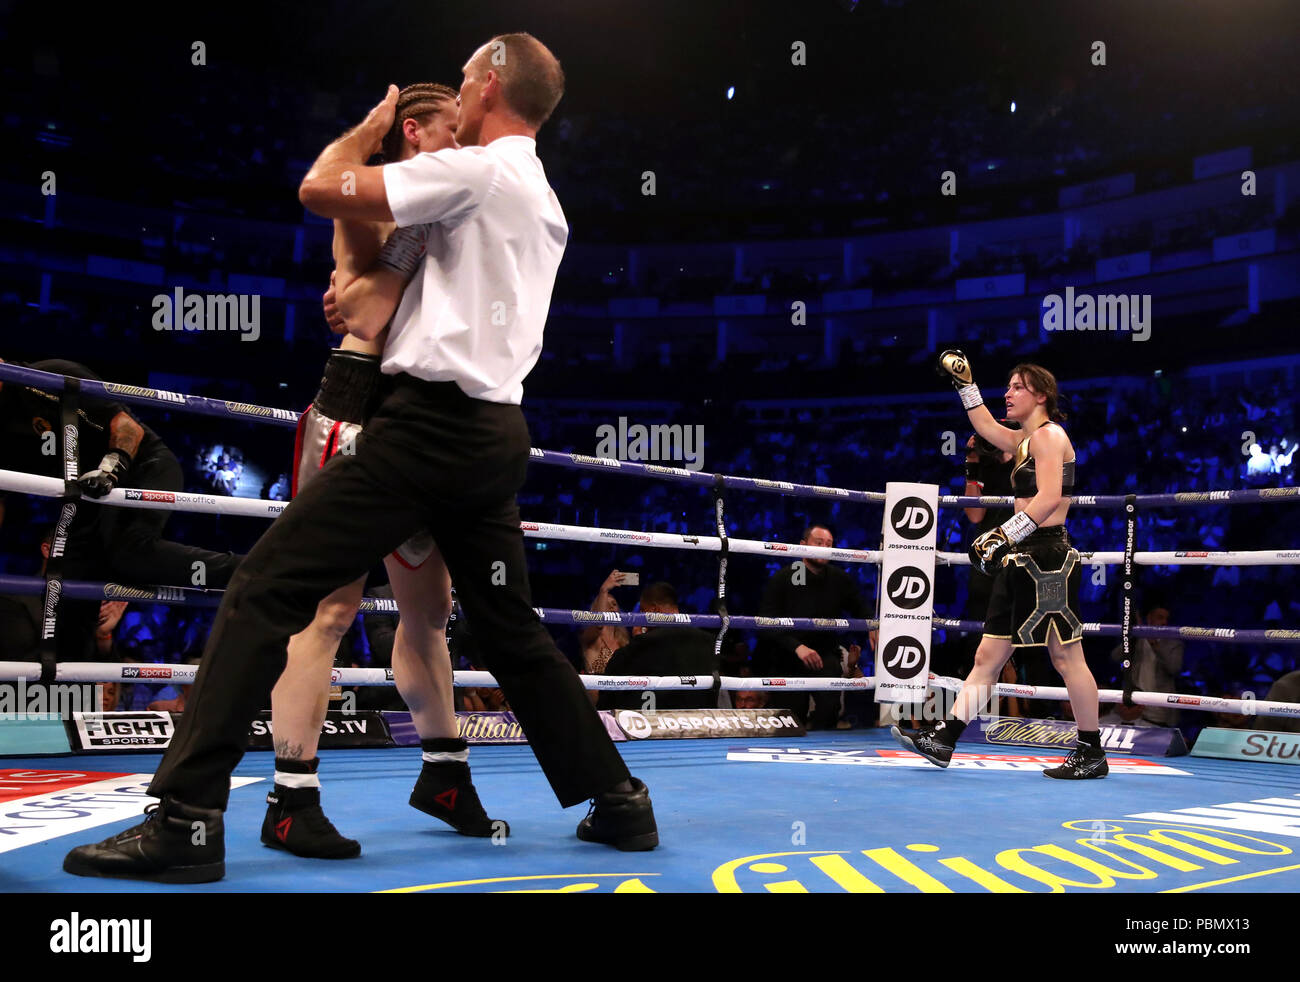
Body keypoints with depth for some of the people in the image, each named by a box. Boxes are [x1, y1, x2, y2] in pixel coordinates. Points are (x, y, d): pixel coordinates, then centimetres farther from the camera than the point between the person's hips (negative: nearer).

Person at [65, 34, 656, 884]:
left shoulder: (474, 171, -6)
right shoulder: (543, 202, 21)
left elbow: (321, 188, -9)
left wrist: (372, 125, 10)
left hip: (434, 421, -9)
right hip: (497, 430, 9)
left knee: (266, 589, -8)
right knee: (513, 632, 17)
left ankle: (187, 818, -11)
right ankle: (619, 801, 19)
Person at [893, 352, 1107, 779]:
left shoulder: (1049, 433, -8)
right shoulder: (1025, 440, 20)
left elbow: (1049, 498, -20)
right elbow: (985, 426, 38)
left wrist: (1004, 535, -22)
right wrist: (964, 382, 35)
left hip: (1047, 557, -10)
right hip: (1024, 559, 10)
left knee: (1066, 656, -4)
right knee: (988, 654, 7)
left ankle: (1092, 754, 5)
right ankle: (942, 739, 7)